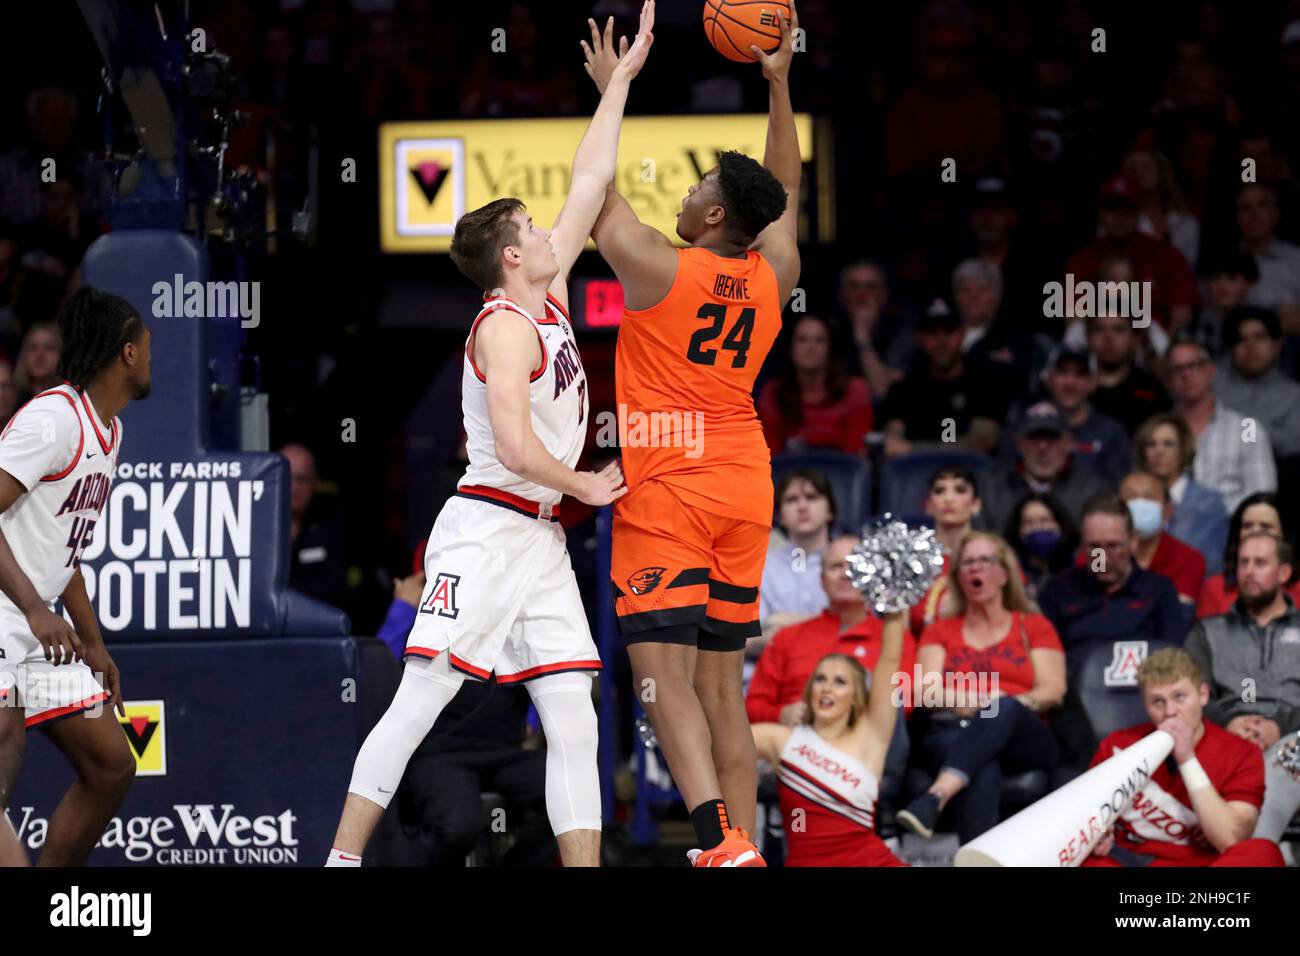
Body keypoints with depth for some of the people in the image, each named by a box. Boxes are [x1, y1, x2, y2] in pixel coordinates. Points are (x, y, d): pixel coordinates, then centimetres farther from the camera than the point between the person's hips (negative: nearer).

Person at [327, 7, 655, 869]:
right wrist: (586, 489, -5)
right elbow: (514, 446, -20)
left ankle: (585, 871, -3)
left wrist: (621, 81, 21)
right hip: (486, 530, -9)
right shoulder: (507, 327, -11)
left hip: (542, 539, 9)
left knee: (575, 724, 0)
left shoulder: (550, 299, 13)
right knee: (418, 703, -9)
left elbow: (589, 183, 20)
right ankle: (342, 859, -7)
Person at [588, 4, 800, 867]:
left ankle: (723, 839, -28)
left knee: (665, 675, -11)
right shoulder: (775, 276, 4)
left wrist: (609, 95, 12)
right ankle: (742, 847, 6)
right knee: (723, 684, 10)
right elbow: (786, 193, 23)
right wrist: (779, 85, 25)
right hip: (746, 490, 6)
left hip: (665, 492, -6)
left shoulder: (658, 268, -11)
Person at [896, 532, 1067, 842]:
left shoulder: (1035, 626, 22)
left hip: (1023, 741, 0)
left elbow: (1053, 690, 7)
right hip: (953, 733, 1)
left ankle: (935, 797, -60)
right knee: (983, 771, -39)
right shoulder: (940, 631, 26)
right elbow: (924, 689, 8)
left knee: (1004, 710, -40)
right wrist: (965, 702, -15)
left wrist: (1010, 704, -15)